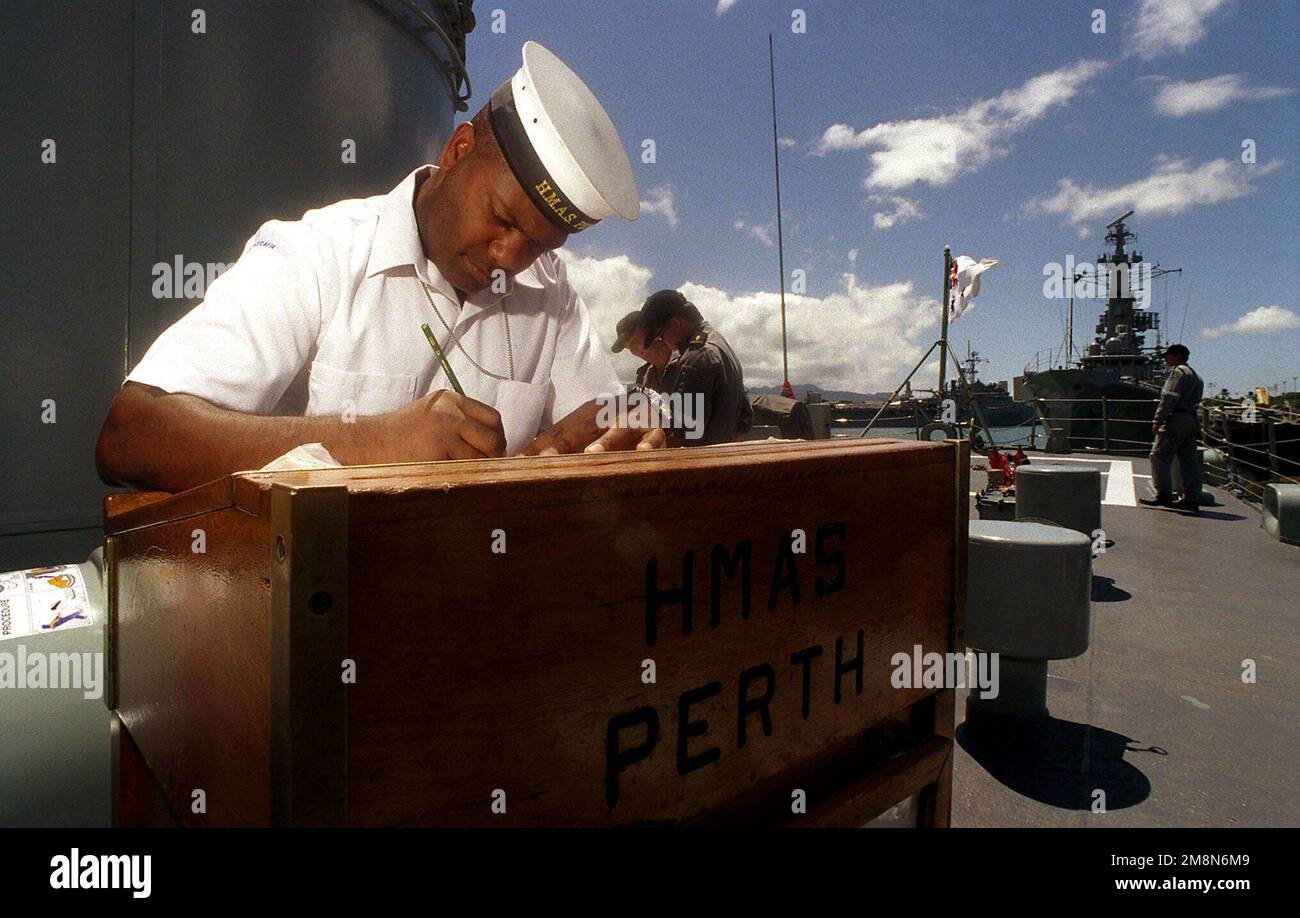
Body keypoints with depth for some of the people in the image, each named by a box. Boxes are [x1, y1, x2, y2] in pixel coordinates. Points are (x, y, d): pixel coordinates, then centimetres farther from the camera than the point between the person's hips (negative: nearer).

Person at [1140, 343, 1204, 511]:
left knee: (1159, 456, -9)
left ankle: (1164, 494, -15)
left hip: (1176, 419, -10)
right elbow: (1194, 402, 21)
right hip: (1192, 420, 10)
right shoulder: (1195, 376, 26)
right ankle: (1192, 499, 7)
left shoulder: (1178, 371, -4)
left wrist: (1158, 420, -17)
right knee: (1189, 460, 7)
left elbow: (1169, 398, -15)